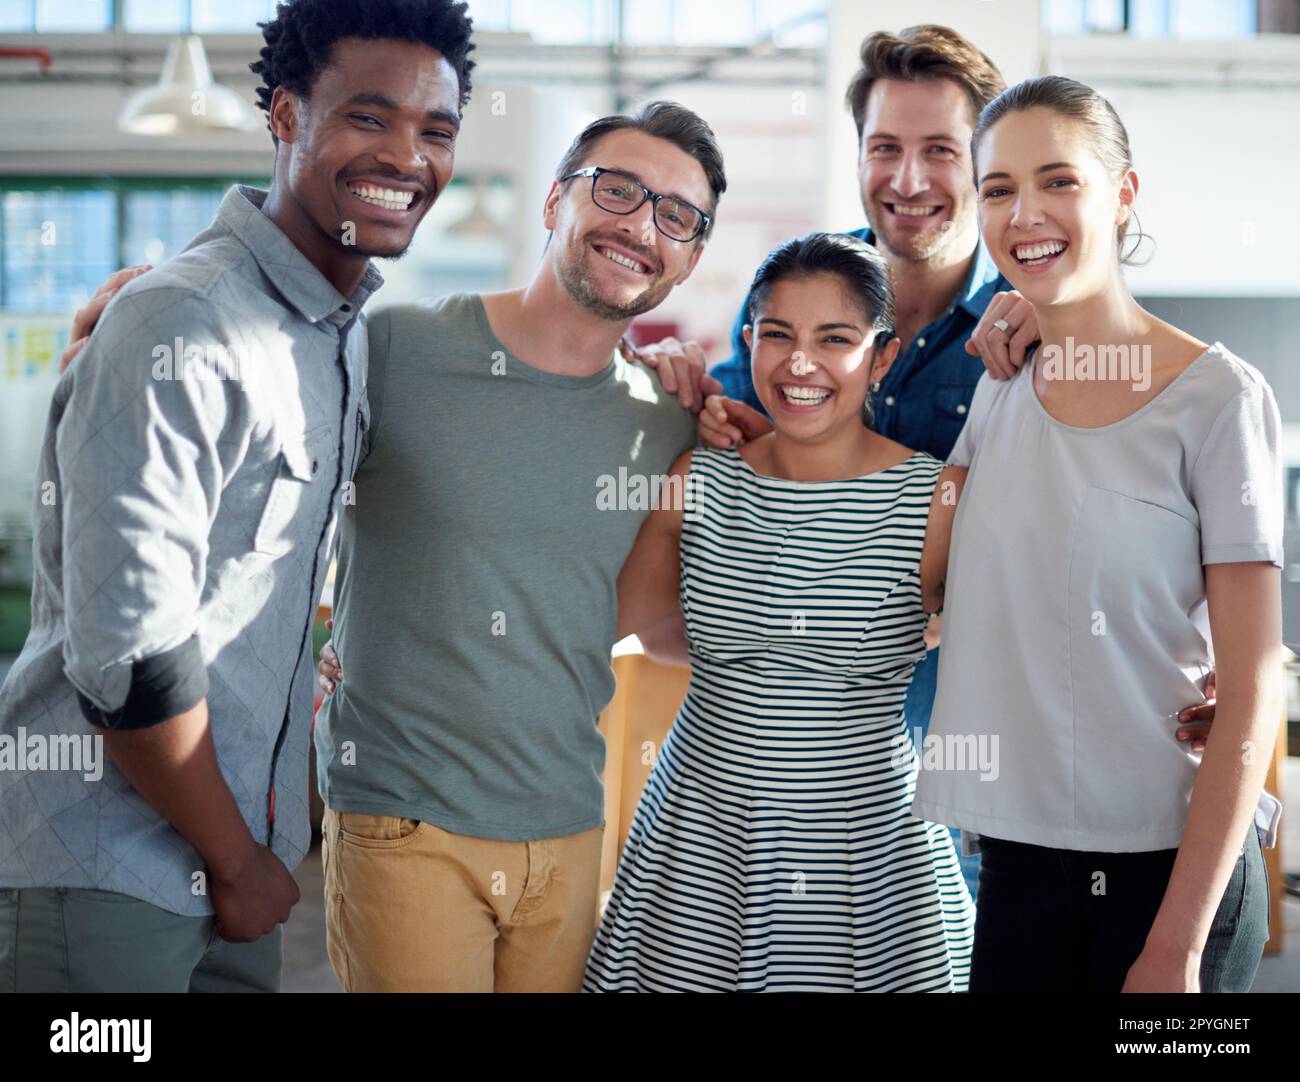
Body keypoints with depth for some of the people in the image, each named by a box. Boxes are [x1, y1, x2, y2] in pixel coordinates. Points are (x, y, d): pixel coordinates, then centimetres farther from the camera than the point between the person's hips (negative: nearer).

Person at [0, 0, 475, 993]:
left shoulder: (349, 329, 7)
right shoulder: (177, 330, -20)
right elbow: (127, 656, -22)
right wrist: (236, 863, -11)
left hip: (237, 848, 8)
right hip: (105, 868, -8)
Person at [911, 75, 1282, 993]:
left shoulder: (1217, 399, -9)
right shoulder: (997, 389, 5)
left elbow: (1253, 688, -11)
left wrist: (1176, 944, -14)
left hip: (1174, 868, -4)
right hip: (1019, 861, 4)